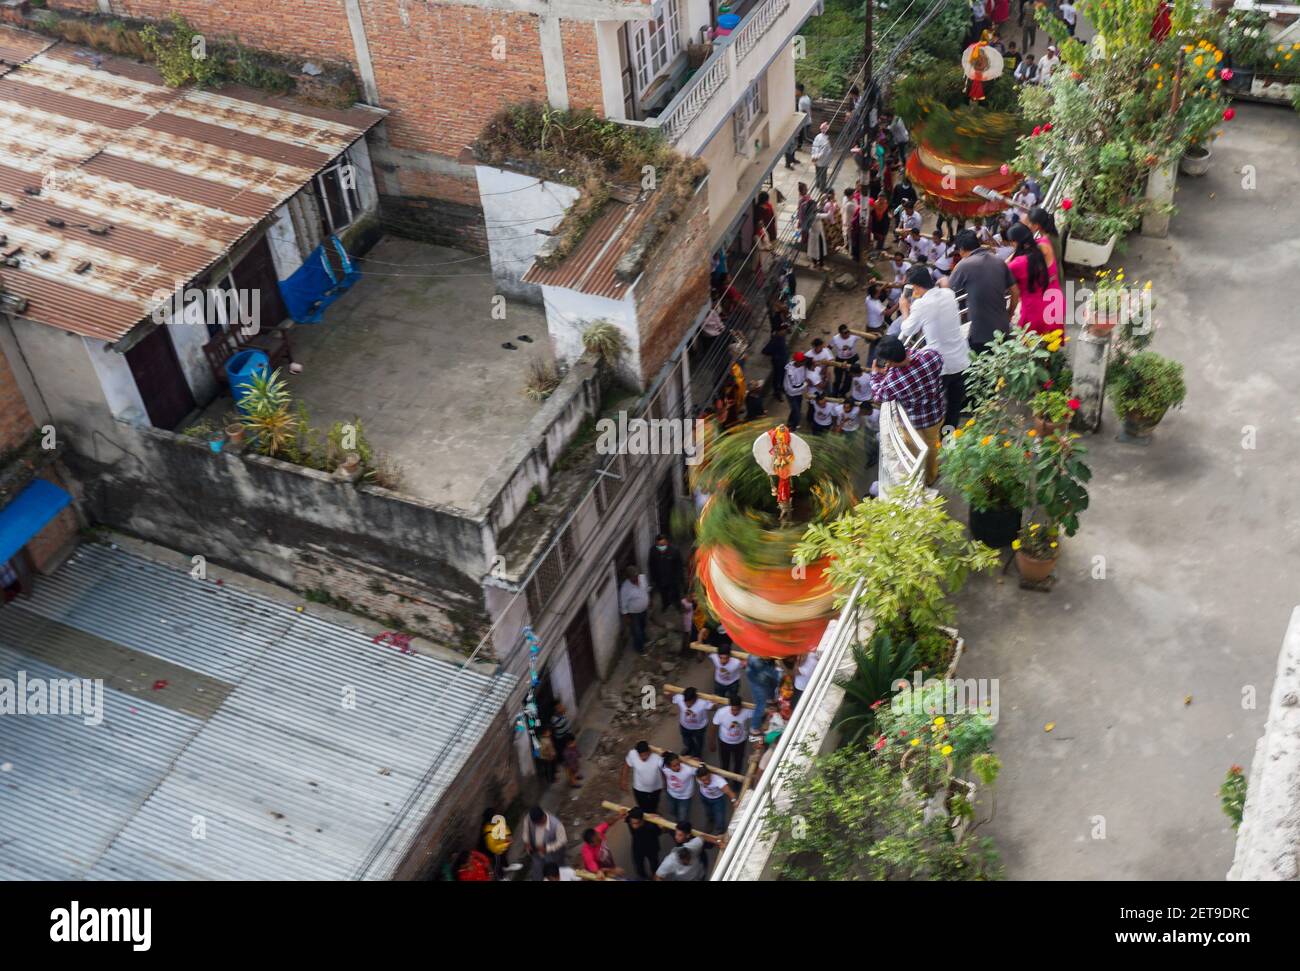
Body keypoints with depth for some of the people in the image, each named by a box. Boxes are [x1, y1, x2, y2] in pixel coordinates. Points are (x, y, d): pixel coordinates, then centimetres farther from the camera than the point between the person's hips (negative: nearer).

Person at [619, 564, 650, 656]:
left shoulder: (642, 577, -19)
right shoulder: (625, 588, -36)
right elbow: (623, 604, -21)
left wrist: (648, 604, 13)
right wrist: (626, 617, -12)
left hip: (643, 610, 6)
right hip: (633, 613, -6)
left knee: (642, 627, 31)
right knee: (637, 631, 15)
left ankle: (643, 641, 59)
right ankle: (639, 648, 42)